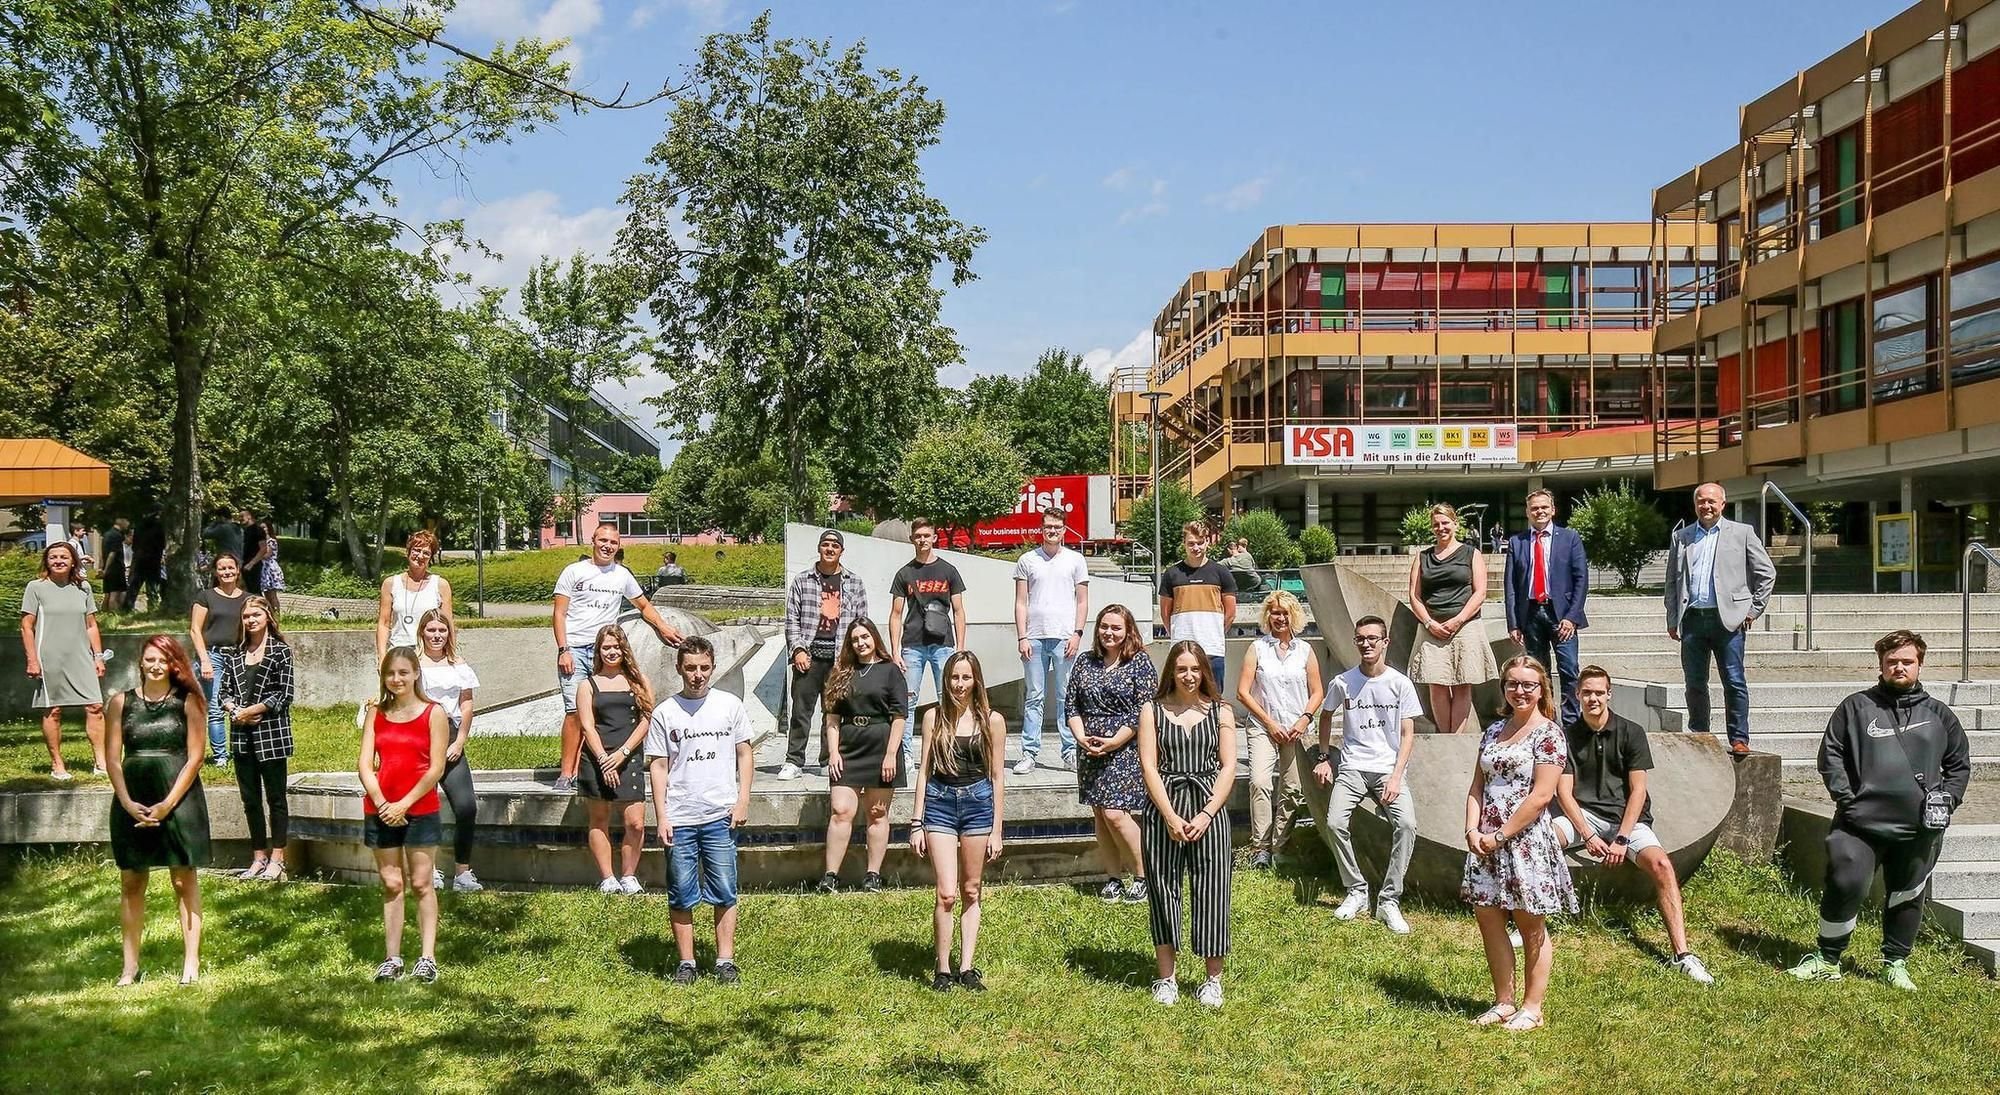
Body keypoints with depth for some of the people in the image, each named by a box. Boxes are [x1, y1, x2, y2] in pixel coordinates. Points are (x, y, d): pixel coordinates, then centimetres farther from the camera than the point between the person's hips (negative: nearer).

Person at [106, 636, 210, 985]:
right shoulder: (122, 702, 6)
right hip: (132, 803, 3)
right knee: (131, 882, 6)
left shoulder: (187, 701, -1)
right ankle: (130, 964, 15)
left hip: (179, 799, -3)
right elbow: (113, 759, 4)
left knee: (185, 881, 2)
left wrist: (168, 804, -11)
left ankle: (191, 960, 7)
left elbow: (194, 759, -4)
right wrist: (128, 803, -8)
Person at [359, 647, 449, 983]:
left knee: (421, 883, 0)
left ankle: (428, 957, 3)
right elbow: (365, 765, 2)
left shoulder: (433, 713, -3)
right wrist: (382, 803, -10)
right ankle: (392, 958, 11)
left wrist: (404, 803, -12)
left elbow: (436, 768, -7)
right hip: (380, 810, 3)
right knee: (391, 884, 7)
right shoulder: (376, 714, 8)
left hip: (420, 809, -3)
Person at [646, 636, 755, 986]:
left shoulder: (729, 705, 5)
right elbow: (658, 766, 4)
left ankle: (726, 961, 10)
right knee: (681, 895, 5)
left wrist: (742, 801, 0)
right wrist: (661, 817, -2)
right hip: (679, 819, 0)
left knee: (724, 893, 2)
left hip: (721, 816, 0)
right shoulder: (664, 713, 3)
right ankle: (686, 963, 15)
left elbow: (744, 755, 9)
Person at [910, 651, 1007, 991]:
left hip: (978, 803, 1)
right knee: (946, 893, -8)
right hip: (940, 803, 0)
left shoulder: (992, 720, 1)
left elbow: (997, 777, 4)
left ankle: (966, 968, 15)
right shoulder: (934, 717, 3)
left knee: (971, 892, 8)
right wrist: (917, 823, 2)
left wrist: (996, 831, 2)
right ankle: (943, 970, 3)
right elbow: (924, 771, 6)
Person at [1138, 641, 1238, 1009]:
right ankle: (1166, 979, 14)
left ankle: (1213, 979, 12)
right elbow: (1148, 766, -1)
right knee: (1163, 890, 3)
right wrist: (1171, 817, -11)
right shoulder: (1153, 711, 6)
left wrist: (1206, 815, -10)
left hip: (1209, 810, 0)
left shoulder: (1220, 712, 7)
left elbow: (1228, 767, 1)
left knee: (1210, 891, -1)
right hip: (1164, 810, 0)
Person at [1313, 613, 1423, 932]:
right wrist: (1322, 757, 16)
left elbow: (1408, 735, 0)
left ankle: (1389, 900, -13)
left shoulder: (1400, 684, 0)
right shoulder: (1343, 682, 4)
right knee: (1336, 822, -22)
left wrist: (1396, 777, -11)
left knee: (1406, 824, -24)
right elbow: (1326, 716, 23)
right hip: (1352, 767, 1)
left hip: (1390, 768, -1)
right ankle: (1356, 891, -2)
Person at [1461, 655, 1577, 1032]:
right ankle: (1504, 1002, 22)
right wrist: (1473, 830, -3)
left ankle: (1532, 1007, 16)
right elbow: (1477, 787, 12)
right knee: (1489, 923, 10)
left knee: (1531, 929, 5)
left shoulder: (1547, 733, -8)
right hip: (1486, 842, 7)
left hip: (1527, 841, -7)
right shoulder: (1494, 731, 13)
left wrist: (1500, 835, -14)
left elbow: (1540, 796, -15)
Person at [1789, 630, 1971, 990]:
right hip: (1861, 821, -2)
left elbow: (1960, 763, 18)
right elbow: (1830, 753, 4)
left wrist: (1948, 800, 4)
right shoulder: (1856, 707, 5)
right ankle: (1827, 960, 4)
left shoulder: (1938, 714, 12)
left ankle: (1896, 963, 28)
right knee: (1845, 887, -10)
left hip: (1919, 827, 2)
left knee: (1907, 896, 11)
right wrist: (1845, 796, -6)